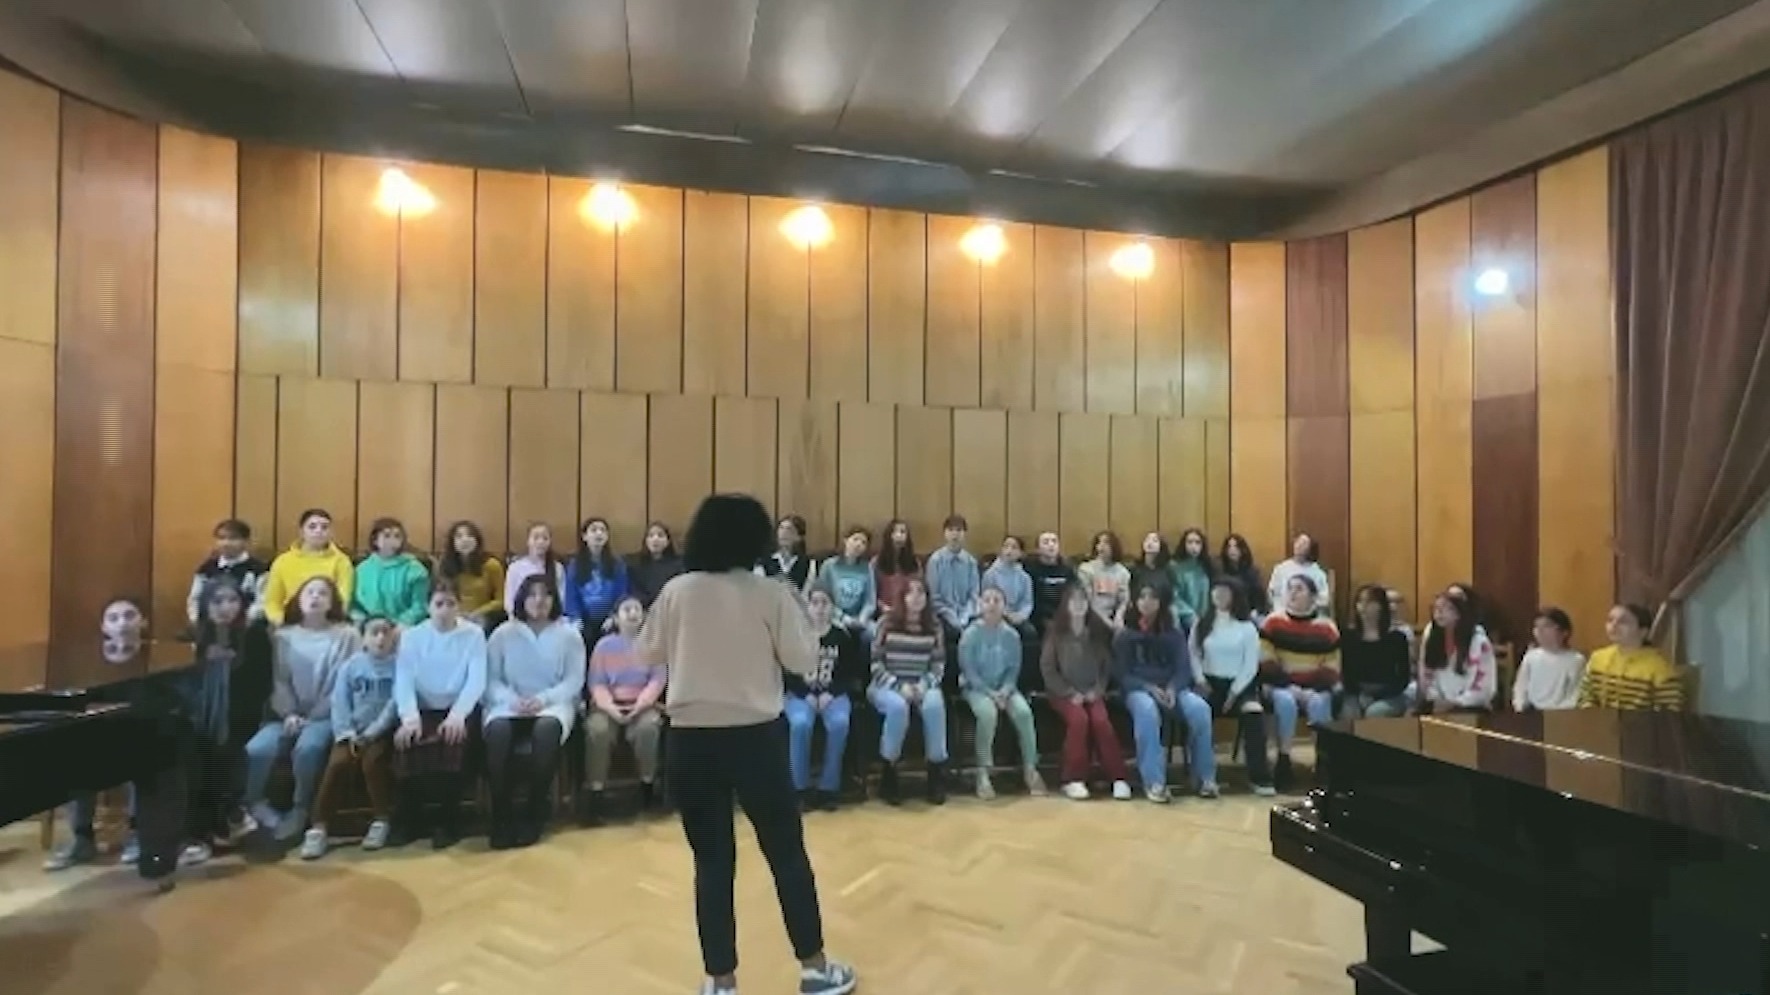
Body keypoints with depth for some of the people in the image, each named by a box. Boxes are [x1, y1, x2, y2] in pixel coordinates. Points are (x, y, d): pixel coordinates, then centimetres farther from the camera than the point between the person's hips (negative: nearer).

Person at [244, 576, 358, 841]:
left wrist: (312, 717, -12)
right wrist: (289, 714, -11)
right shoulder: (282, 636, 12)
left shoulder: (347, 635, 2)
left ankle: (299, 811, -10)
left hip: (326, 716, -3)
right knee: (256, 750, -26)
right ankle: (255, 806, 0)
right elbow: (278, 681, 5)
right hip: (288, 715, 3)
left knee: (307, 747, -33)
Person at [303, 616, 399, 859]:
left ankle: (381, 821, -9)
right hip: (352, 732, 3)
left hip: (381, 732, -2)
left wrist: (370, 734, -16)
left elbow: (396, 704, -9)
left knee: (372, 760, -27)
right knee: (338, 762, -23)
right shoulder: (351, 666, 7)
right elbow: (339, 703, 1)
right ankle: (318, 828, -15)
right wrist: (347, 734, -12)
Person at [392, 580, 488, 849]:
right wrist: (410, 717, -24)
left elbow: (477, 680, -9)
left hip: (458, 710, -2)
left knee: (452, 740, -31)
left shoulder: (474, 634, 0)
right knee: (404, 740, -27)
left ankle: (449, 821, -15)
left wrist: (457, 714, -27)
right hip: (423, 709, 2)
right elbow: (403, 681, -6)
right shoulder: (411, 636, 6)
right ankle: (408, 819, -8)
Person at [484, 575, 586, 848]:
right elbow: (490, 679, 2)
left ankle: (535, 815, -24)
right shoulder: (503, 634, 8)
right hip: (509, 704, 1)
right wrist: (512, 699, -18)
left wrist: (543, 698, -16)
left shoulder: (569, 635, 6)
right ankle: (502, 816, -22)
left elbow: (574, 681, 0)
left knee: (547, 729, -36)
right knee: (497, 731, -34)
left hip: (553, 704, -1)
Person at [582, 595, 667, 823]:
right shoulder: (604, 644, 8)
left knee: (648, 727, -33)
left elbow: (657, 680, 0)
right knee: (598, 730, -32)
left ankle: (647, 784, -13)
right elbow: (596, 683, 2)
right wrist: (610, 707, -17)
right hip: (609, 705, 1)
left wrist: (640, 704, -16)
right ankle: (595, 791, -23)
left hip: (641, 705, 0)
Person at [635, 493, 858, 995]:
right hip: (755, 734, -1)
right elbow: (803, 661, -5)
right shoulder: (772, 593, -9)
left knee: (712, 860, 13)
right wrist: (801, 615, 9)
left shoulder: (676, 591, -3)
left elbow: (649, 654, 9)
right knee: (787, 852, 14)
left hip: (690, 737, 2)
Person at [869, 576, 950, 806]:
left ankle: (937, 771, -15)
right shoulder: (887, 622, -4)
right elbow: (876, 663, -5)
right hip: (888, 685, -2)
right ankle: (888, 773, -16)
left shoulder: (934, 626, 4)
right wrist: (899, 686, -16)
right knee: (898, 706, -35)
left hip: (921, 685, 2)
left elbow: (939, 664, 5)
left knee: (935, 704, -31)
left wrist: (925, 685, -13)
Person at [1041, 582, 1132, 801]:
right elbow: (1047, 668, -2)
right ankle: (1074, 780, -20)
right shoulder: (1055, 630, 2)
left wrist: (1097, 690, -5)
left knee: (1101, 721, -27)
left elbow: (1107, 666, 12)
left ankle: (1120, 778, -18)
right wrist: (1070, 693, -11)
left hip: (1092, 692, 2)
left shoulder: (1098, 631, 11)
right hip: (1063, 692, -2)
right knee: (1079, 719, -30)